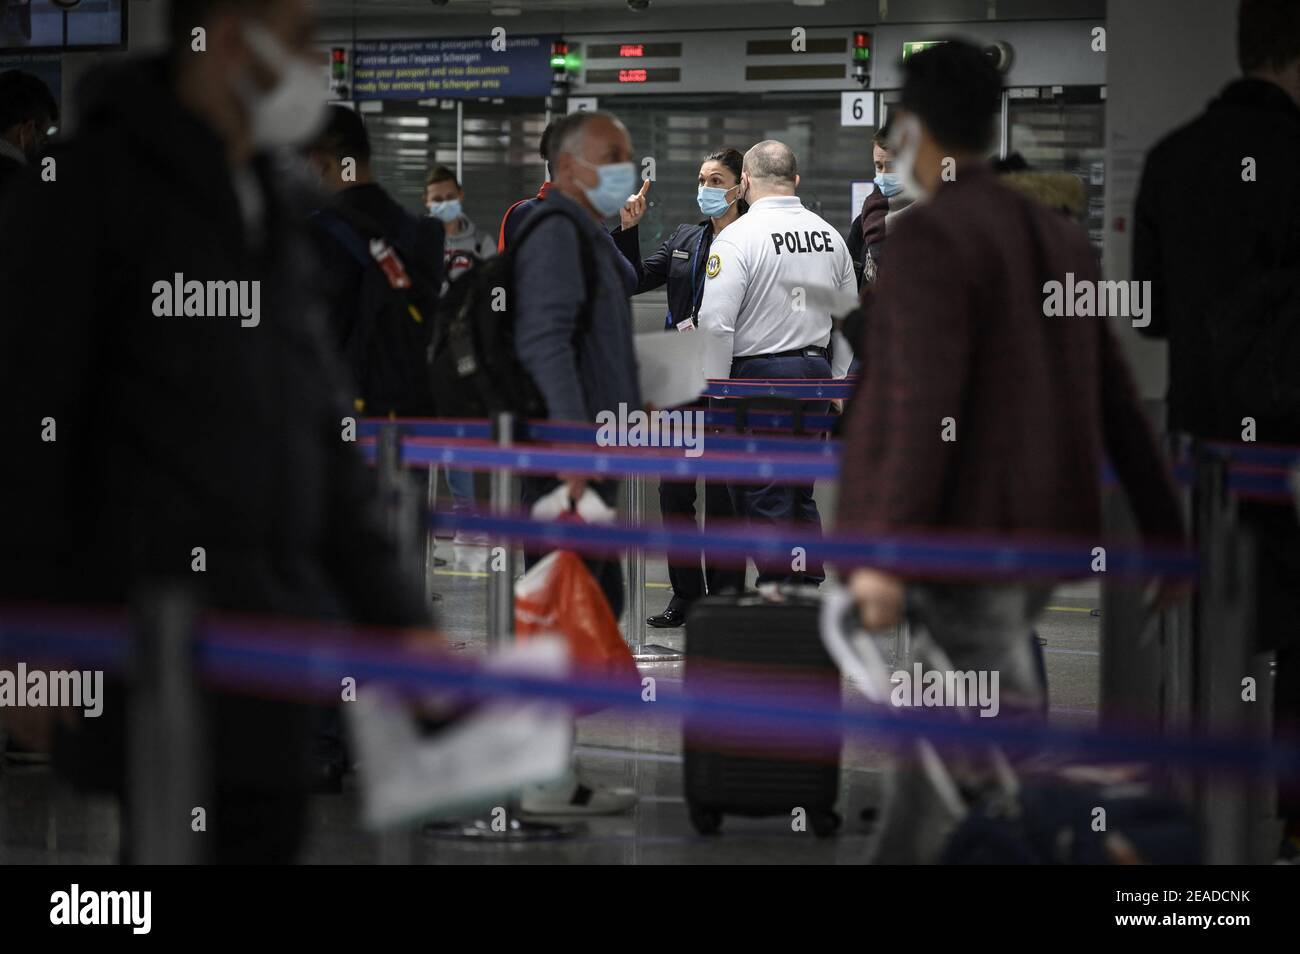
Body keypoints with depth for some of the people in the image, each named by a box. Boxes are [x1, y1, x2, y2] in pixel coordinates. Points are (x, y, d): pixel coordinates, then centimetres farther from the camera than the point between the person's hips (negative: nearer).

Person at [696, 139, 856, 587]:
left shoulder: (738, 237, -11)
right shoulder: (829, 236, 10)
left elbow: (716, 323, -17)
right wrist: (836, 385, 23)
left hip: (757, 374, -6)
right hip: (815, 371, 6)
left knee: (763, 500, -3)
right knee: (801, 493, 15)